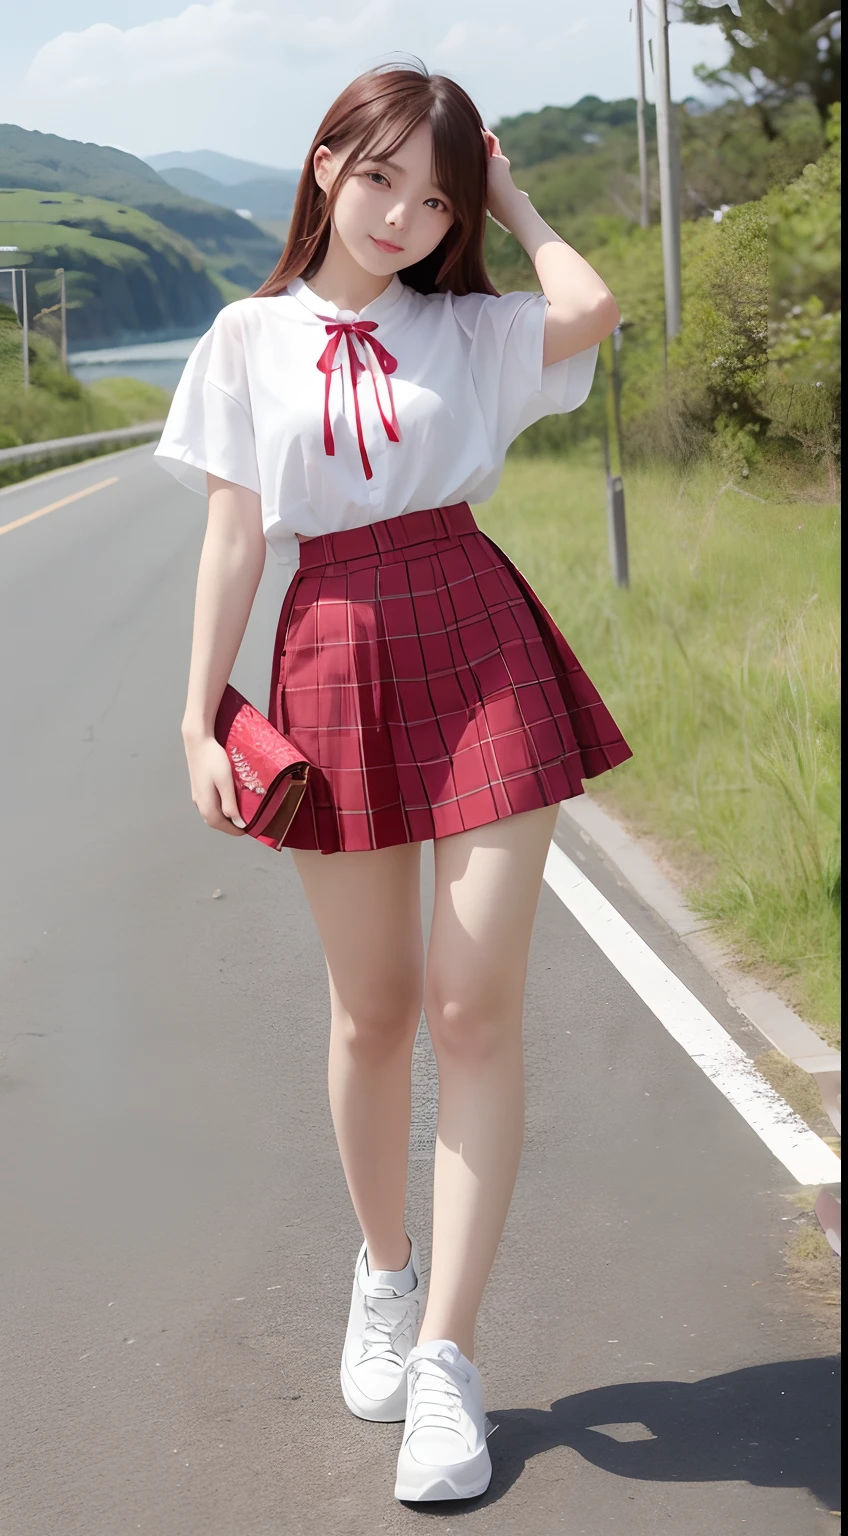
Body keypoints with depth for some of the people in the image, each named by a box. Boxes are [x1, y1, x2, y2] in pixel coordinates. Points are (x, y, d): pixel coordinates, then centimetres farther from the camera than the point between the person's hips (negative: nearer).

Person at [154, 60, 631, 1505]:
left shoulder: (470, 327, 6)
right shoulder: (252, 338, 8)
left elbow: (590, 311, -16)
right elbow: (234, 535, 6)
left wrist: (515, 204, 1)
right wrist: (199, 713, 0)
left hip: (478, 644, 0)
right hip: (333, 658, 1)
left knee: (476, 1006, -5)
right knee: (374, 1009, 9)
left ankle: (445, 1352, 2)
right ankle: (385, 1266, 34)